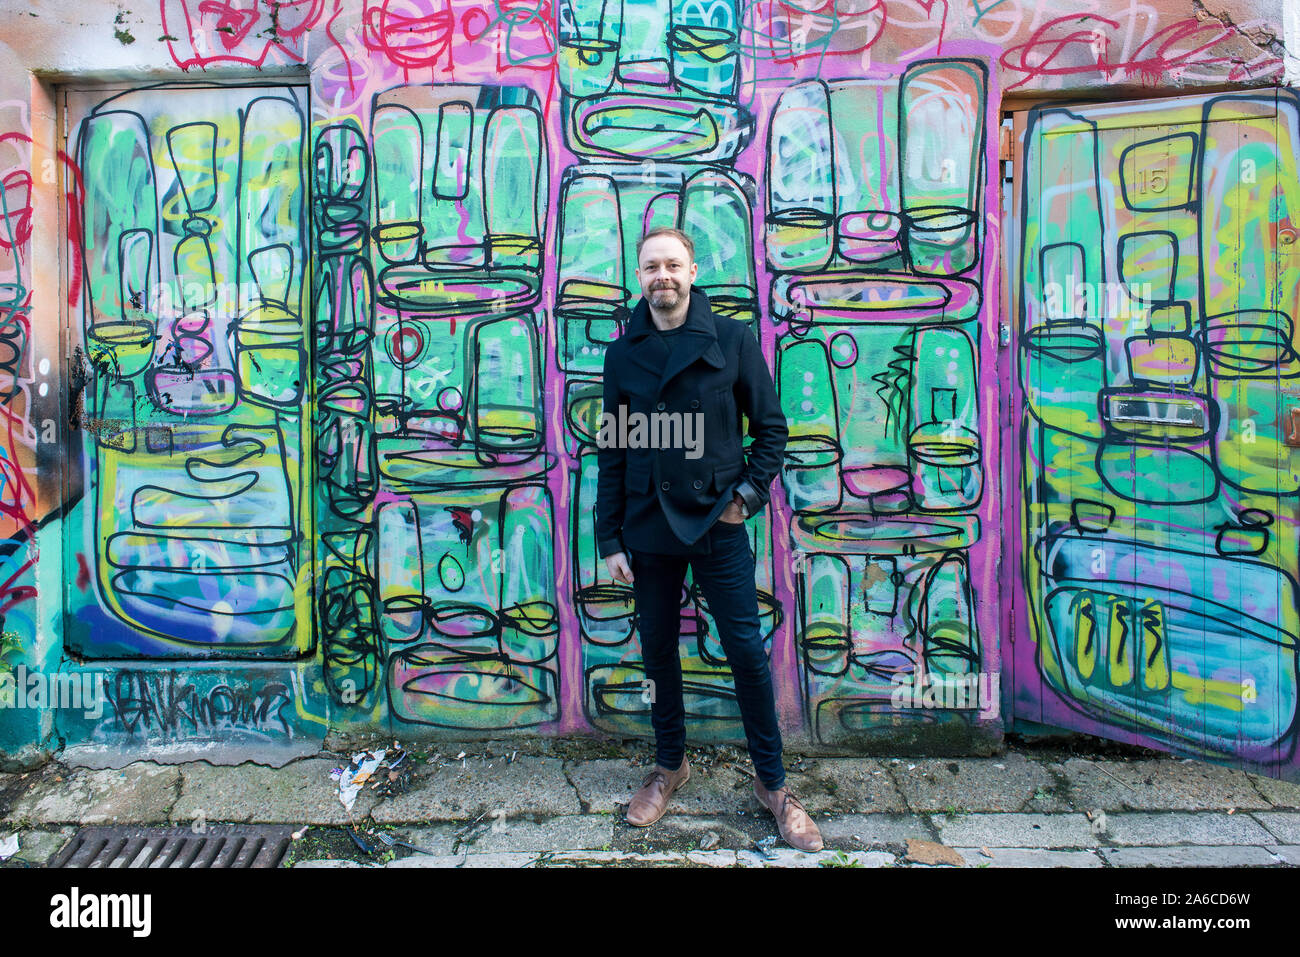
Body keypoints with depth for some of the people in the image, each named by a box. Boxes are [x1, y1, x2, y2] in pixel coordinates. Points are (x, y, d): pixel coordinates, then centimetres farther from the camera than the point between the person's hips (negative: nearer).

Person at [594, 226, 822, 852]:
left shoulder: (733, 341, 0)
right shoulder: (623, 353, 6)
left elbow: (771, 427, 5)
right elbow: (612, 450, 7)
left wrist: (749, 493, -8)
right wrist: (610, 539, 4)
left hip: (718, 525, -2)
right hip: (648, 530, 3)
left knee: (746, 652, 2)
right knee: (658, 652, 13)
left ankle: (772, 784, 23)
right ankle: (669, 766, 35)